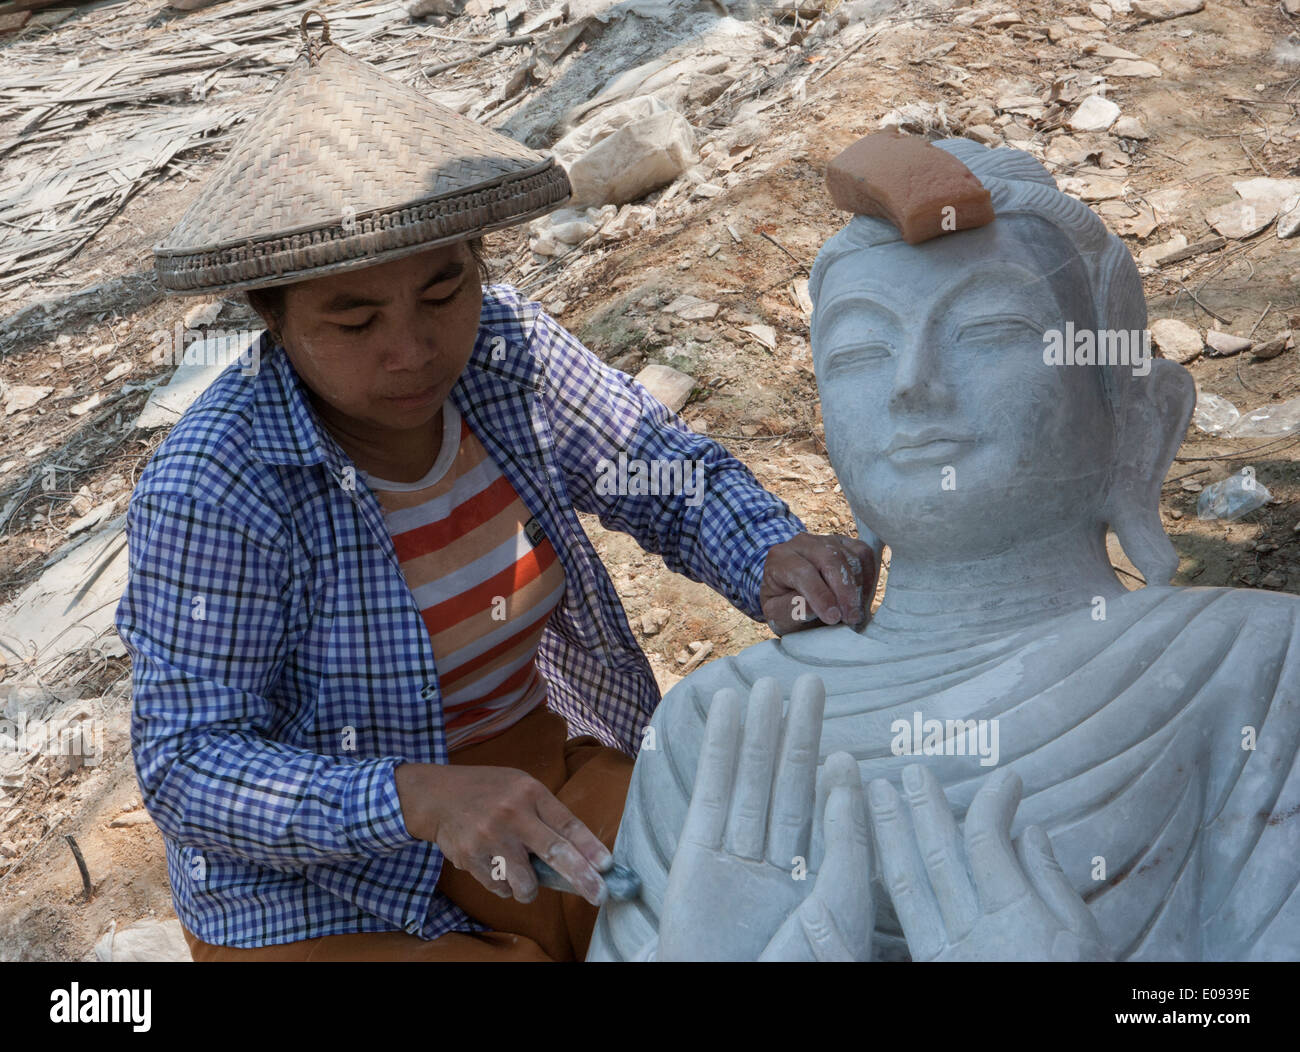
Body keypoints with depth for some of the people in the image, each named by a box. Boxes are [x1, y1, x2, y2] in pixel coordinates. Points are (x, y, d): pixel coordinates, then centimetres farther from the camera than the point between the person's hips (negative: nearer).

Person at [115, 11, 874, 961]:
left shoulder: (506, 348, -10)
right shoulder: (213, 490, -25)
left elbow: (678, 480, -4)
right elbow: (188, 768, -24)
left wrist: (777, 558, -27)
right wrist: (424, 798, -39)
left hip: (541, 759, 5)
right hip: (325, 894, -4)